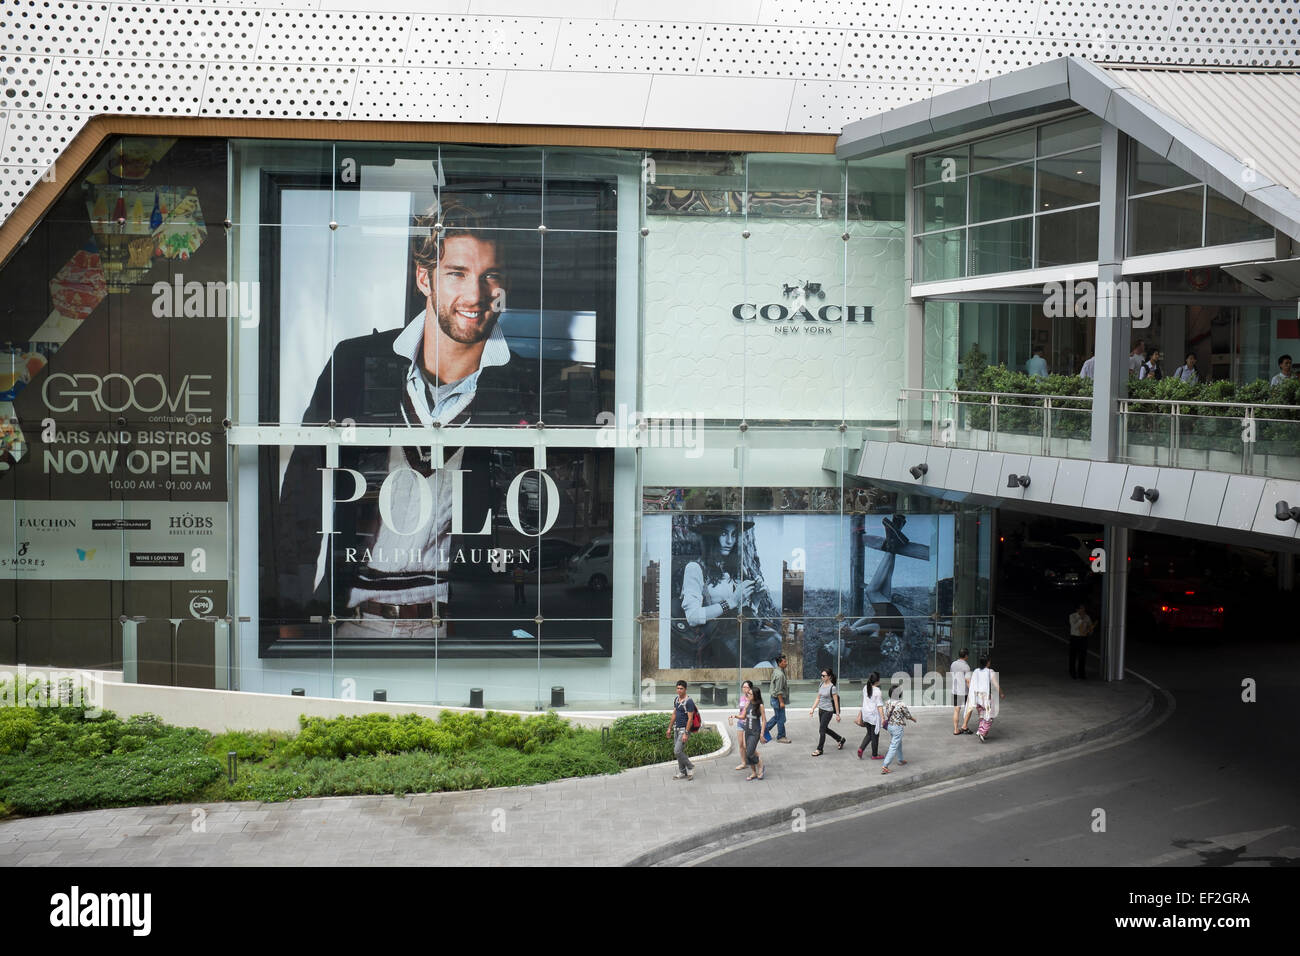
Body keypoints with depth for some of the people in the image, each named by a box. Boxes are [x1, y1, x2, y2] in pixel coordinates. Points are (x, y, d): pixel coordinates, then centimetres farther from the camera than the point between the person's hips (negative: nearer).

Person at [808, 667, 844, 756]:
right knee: (825, 729, 17)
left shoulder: (832, 688, -16)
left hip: (828, 711, -8)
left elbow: (836, 702, -12)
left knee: (822, 729, -6)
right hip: (820, 709, 8)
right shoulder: (821, 685, 5)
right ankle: (840, 739, 37)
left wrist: (837, 714, -10)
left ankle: (819, 750, 5)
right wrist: (813, 709, 8)